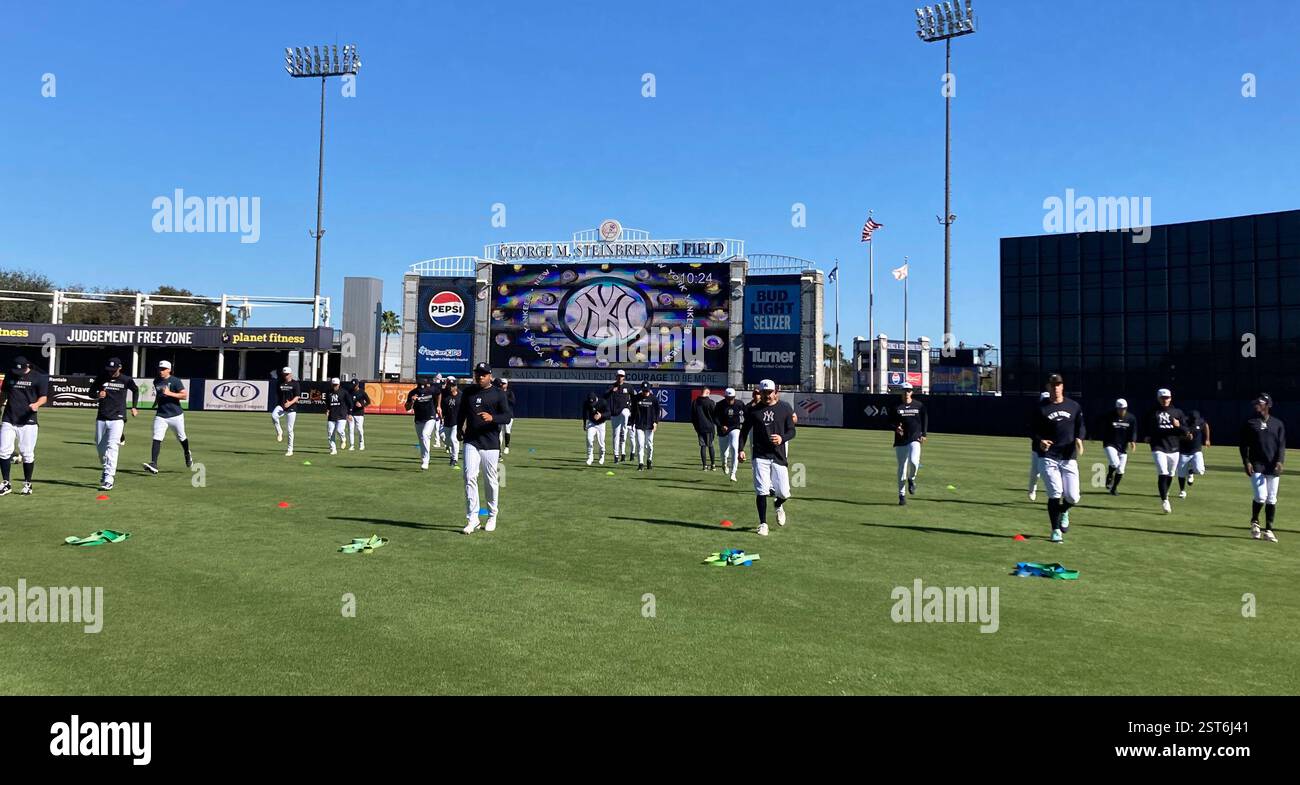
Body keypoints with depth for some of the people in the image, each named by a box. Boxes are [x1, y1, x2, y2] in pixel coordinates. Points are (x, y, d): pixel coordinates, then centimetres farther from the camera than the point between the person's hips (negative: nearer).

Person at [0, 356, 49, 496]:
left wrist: (36, 404, -24)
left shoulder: (39, 377, -3)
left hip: (27, 422, -4)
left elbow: (44, 397, -4)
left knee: (27, 453, 0)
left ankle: (27, 484, 12)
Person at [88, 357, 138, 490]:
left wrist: (134, 407, 13)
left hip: (117, 419, -4)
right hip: (101, 418, 4)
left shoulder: (126, 380, -3)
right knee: (100, 447, 13)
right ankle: (105, 470, 37)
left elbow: (135, 390, 17)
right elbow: (91, 392, 11)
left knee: (111, 447, -14)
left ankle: (108, 480, -17)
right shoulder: (101, 378, 2)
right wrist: (97, 395, -12)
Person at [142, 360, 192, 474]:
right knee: (156, 439, -11)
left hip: (175, 415, -4)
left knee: (181, 438, 12)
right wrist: (155, 403, 17)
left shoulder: (175, 381, -9)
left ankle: (187, 454, 41)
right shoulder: (156, 381, 10)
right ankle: (153, 465, -16)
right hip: (161, 415, 4)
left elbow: (185, 395, -17)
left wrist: (170, 393, -25)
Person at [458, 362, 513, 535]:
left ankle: (492, 517, 22)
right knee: (470, 477, -10)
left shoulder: (499, 393, -1)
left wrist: (492, 417, -26)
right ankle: (472, 518, -7)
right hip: (471, 442, 2)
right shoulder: (468, 392, 10)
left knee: (491, 480, 6)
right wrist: (459, 429, 17)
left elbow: (508, 416, -9)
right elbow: (461, 412, 24)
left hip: (491, 443, -2)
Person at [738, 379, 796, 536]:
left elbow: (792, 431, 5)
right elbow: (744, 431, 10)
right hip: (760, 456, 0)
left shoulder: (785, 408, 4)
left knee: (784, 493, -1)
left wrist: (782, 438, -16)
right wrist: (741, 449, -1)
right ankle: (763, 524, 9)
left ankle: (779, 506, 36)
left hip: (779, 456, 1)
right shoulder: (753, 410, 4)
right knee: (761, 491, -6)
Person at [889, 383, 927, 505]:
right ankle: (902, 495, 15)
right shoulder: (895, 407, 4)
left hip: (915, 440, -1)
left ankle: (911, 479, 7)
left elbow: (925, 420, 14)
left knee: (913, 461, -25)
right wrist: (896, 427, -14)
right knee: (902, 468, 3)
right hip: (900, 441, 1)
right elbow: (890, 421, 6)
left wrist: (923, 434, 3)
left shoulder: (919, 405, 7)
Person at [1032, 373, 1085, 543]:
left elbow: (1081, 426, 13)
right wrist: (1040, 441, -15)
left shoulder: (1074, 406, 8)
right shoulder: (1041, 408, 2)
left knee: (1072, 497, -3)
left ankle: (1064, 512, 34)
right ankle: (1056, 530, 6)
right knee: (1055, 493, -10)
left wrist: (1079, 439, -7)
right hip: (1049, 457, -2)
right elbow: (1035, 430, 5)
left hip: (1069, 457, 2)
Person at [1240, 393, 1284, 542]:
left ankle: (1268, 530, 12)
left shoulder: (1278, 424, 9)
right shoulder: (1249, 423, 5)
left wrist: (1280, 461, -11)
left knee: (1272, 499, 4)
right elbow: (1243, 444, 4)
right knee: (1261, 496, -13)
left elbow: (1282, 445, 4)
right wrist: (1246, 461, -6)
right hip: (1256, 466, -2)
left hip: (1273, 467, 2)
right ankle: (1254, 522, 13)